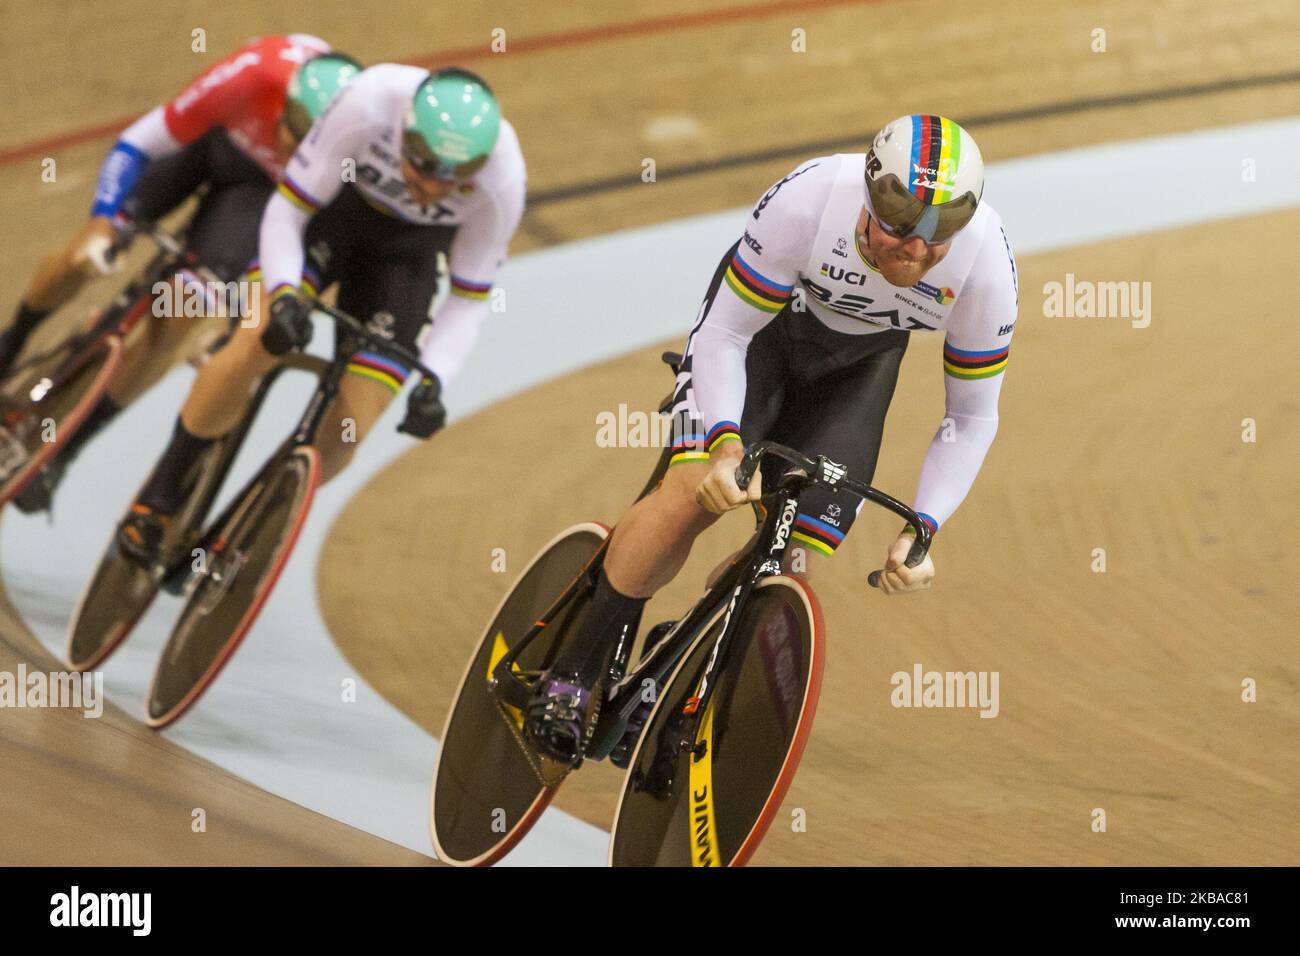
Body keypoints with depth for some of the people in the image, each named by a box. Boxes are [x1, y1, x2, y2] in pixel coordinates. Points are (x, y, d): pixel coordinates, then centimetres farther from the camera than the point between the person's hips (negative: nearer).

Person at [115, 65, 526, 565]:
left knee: (344, 433, -10)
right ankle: (158, 496, -4)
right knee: (255, 345, -24)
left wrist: (434, 379, -29)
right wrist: (283, 293, -41)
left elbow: (469, 298, -15)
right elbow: (285, 210, -25)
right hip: (335, 206, -1)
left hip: (410, 246, 1)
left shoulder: (502, 181, -31)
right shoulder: (368, 105, -37)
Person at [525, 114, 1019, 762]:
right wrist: (726, 444, -42)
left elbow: (972, 418, -16)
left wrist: (921, 531, -27)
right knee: (693, 494, -25)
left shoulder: (986, 265, -31)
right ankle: (573, 676, -10)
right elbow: (724, 336, -26)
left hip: (856, 363, 2)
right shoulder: (807, 202, -38)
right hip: (764, 322, -2)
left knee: (794, 559, -10)